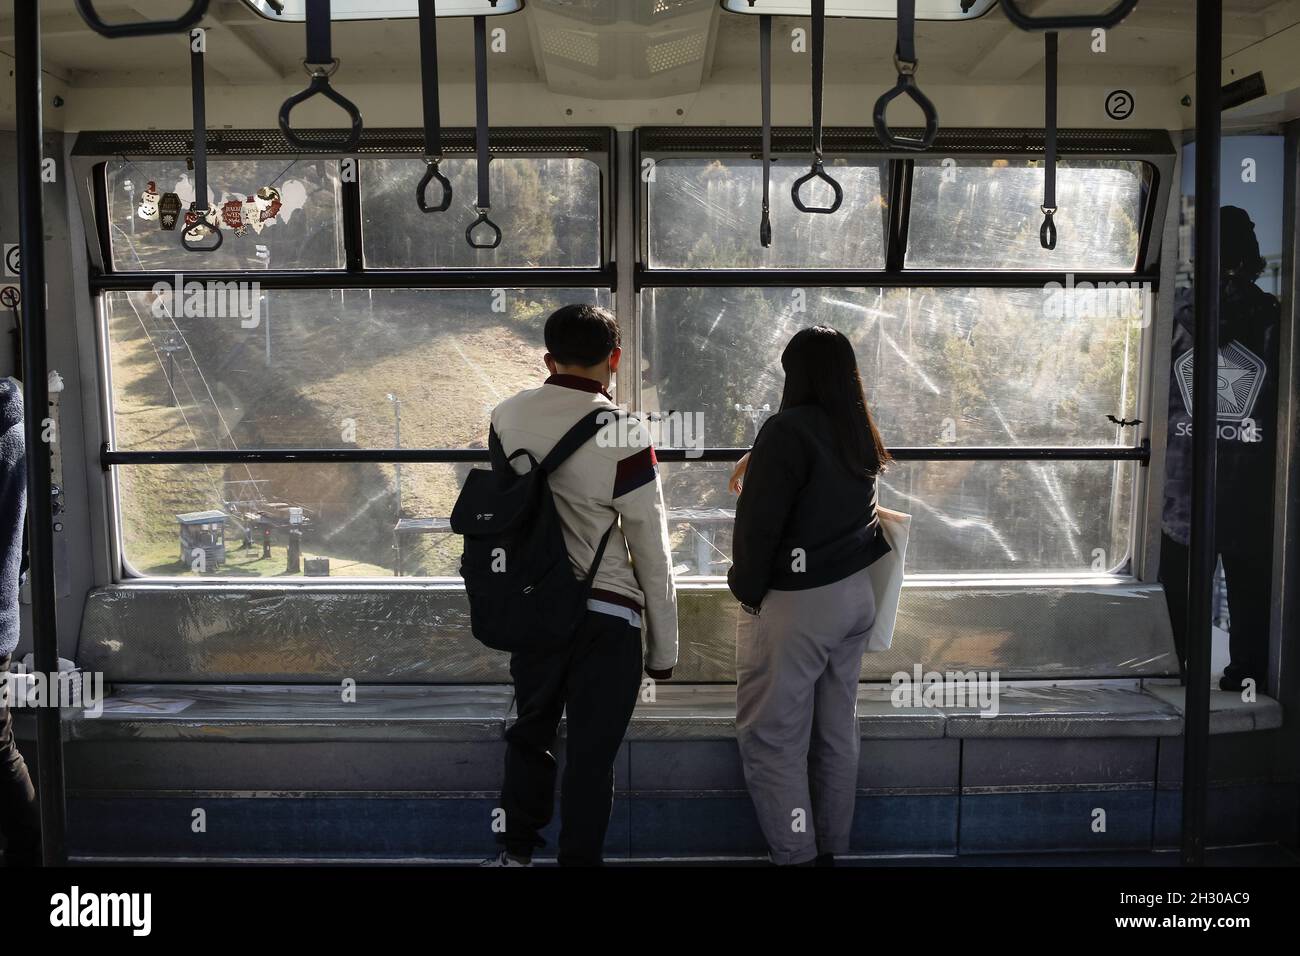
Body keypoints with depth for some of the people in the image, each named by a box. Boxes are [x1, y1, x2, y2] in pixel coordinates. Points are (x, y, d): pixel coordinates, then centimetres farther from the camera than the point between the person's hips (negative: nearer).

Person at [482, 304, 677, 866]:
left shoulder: (506, 418, -2)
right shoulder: (623, 435, -15)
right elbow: (652, 552, -10)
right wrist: (663, 647, 0)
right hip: (607, 616, -4)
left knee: (530, 731, 23)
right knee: (591, 755, 7)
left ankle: (516, 850, 36)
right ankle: (578, 858, 18)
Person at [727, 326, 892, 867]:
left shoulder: (788, 430, -15)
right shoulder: (861, 435, 8)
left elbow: (757, 524, -16)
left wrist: (747, 590, -2)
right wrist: (757, 465, 28)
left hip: (796, 601, -8)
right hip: (854, 593, 8)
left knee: (772, 736, 0)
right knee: (836, 731, 13)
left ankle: (795, 856, 1)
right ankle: (828, 849, 22)